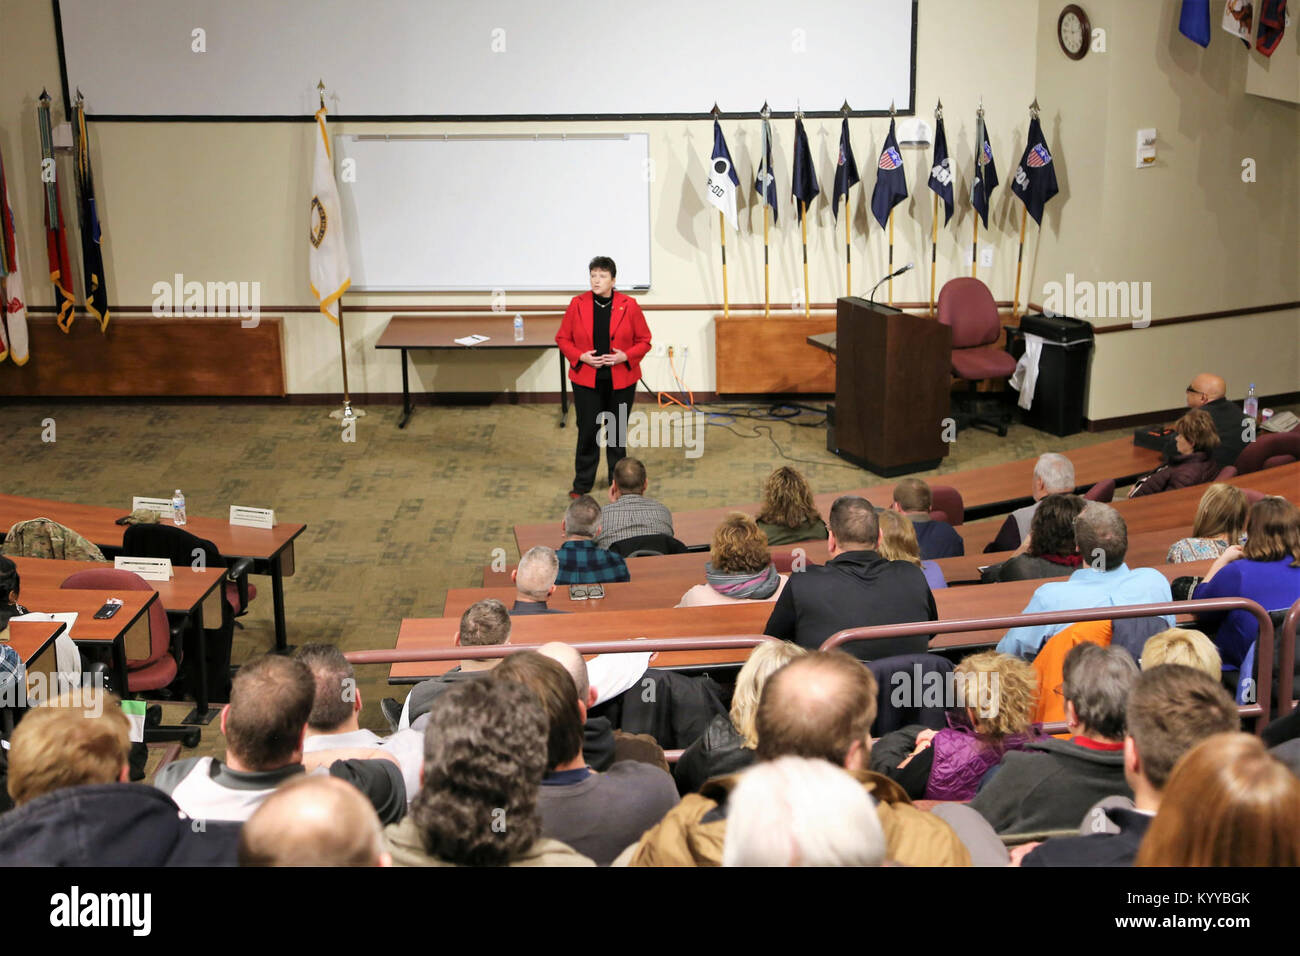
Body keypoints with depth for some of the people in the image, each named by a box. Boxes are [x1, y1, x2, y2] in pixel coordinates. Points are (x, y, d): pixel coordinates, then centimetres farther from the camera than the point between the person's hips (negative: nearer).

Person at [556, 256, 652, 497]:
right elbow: (563, 338, 4)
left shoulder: (629, 306, -4)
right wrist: (581, 356, -13)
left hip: (621, 380, 0)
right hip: (586, 379, 0)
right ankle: (583, 482, 13)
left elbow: (644, 341, 1)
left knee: (617, 430, 10)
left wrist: (625, 356, -15)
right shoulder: (577, 304, -2)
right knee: (587, 431, 1)